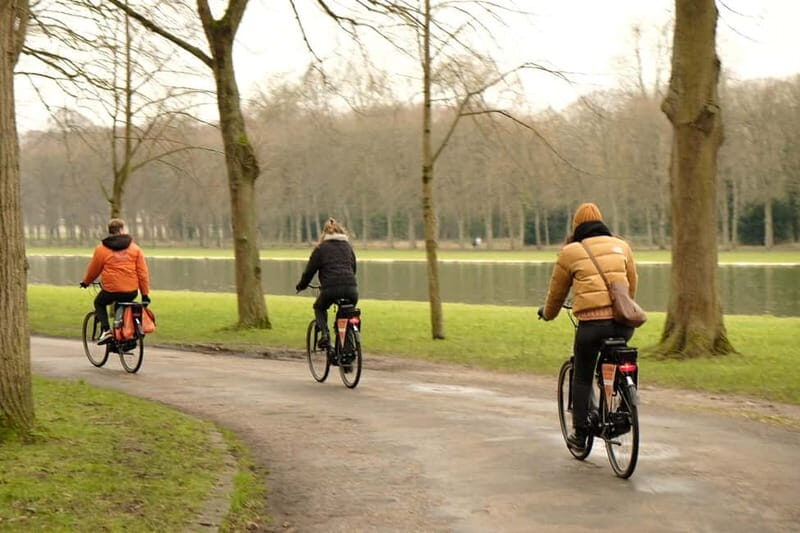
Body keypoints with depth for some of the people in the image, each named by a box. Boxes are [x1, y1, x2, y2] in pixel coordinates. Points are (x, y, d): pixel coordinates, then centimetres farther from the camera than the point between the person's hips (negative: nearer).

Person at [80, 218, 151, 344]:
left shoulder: (102, 249, -1)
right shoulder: (135, 248, 4)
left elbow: (93, 269, 9)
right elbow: (143, 272, 2)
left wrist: (86, 282, 29)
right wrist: (145, 294, 8)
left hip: (111, 290, -2)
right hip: (132, 291, 2)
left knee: (99, 303, 26)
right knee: (125, 305, 34)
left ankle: (106, 330, 5)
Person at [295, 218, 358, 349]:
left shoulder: (321, 248, 11)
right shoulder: (348, 246, 22)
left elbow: (310, 270, 12)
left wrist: (300, 285, 28)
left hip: (330, 289, -3)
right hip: (351, 288, 3)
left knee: (319, 308, 25)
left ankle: (325, 333, 1)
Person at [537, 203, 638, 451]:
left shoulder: (570, 252, 8)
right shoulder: (621, 246, 17)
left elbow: (557, 291, 17)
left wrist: (547, 313, 37)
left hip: (592, 322, -3)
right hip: (623, 323, 3)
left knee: (582, 378, 12)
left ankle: (580, 434, 13)